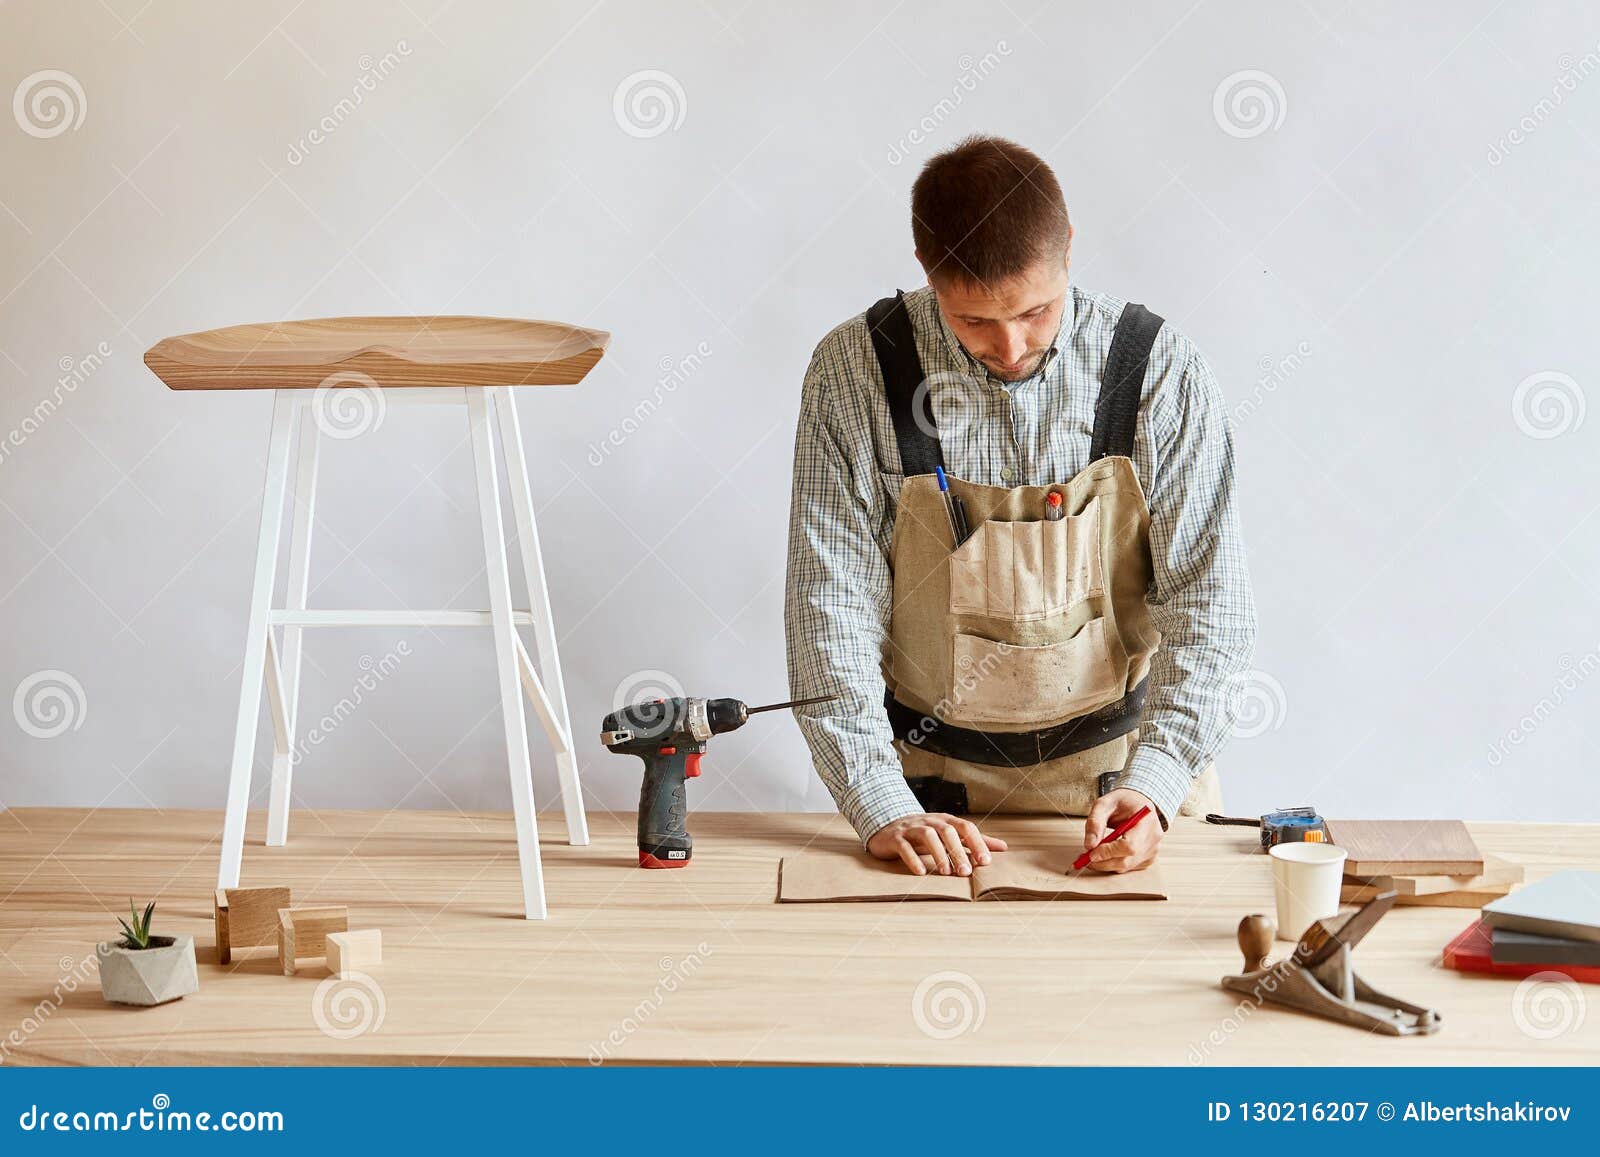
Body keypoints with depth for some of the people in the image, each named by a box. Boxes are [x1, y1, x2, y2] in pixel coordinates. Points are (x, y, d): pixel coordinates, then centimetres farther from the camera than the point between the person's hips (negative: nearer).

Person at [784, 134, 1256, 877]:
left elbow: (1208, 599, -5)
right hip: (937, 785, 0)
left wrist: (1153, 785, -19)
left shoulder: (1159, 370, -7)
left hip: (1124, 766, 0)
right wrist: (882, 807, -17)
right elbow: (831, 606, -7)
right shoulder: (855, 371, -7)